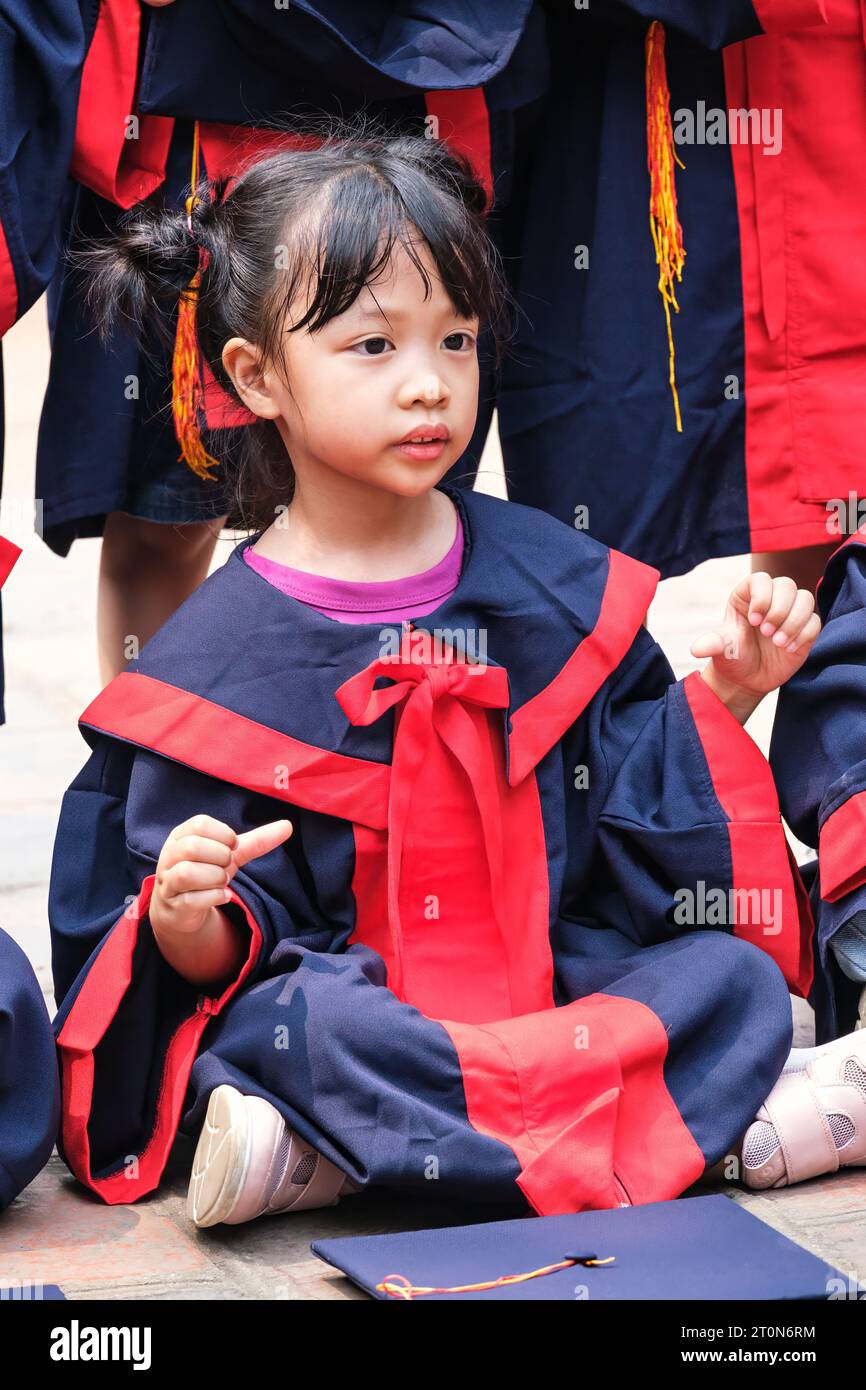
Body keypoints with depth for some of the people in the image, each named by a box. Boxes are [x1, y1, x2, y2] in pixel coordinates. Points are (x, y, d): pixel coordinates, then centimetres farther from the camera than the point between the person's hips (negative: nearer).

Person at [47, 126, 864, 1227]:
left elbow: (642, 820, 12)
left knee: (736, 980, -19)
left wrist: (720, 695, -4)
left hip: (562, 980, 4)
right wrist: (190, 923, -24)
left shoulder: (559, 584, 7)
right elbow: (229, 951, -2)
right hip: (354, 999, -4)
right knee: (294, 1028, -34)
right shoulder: (216, 658, -2)